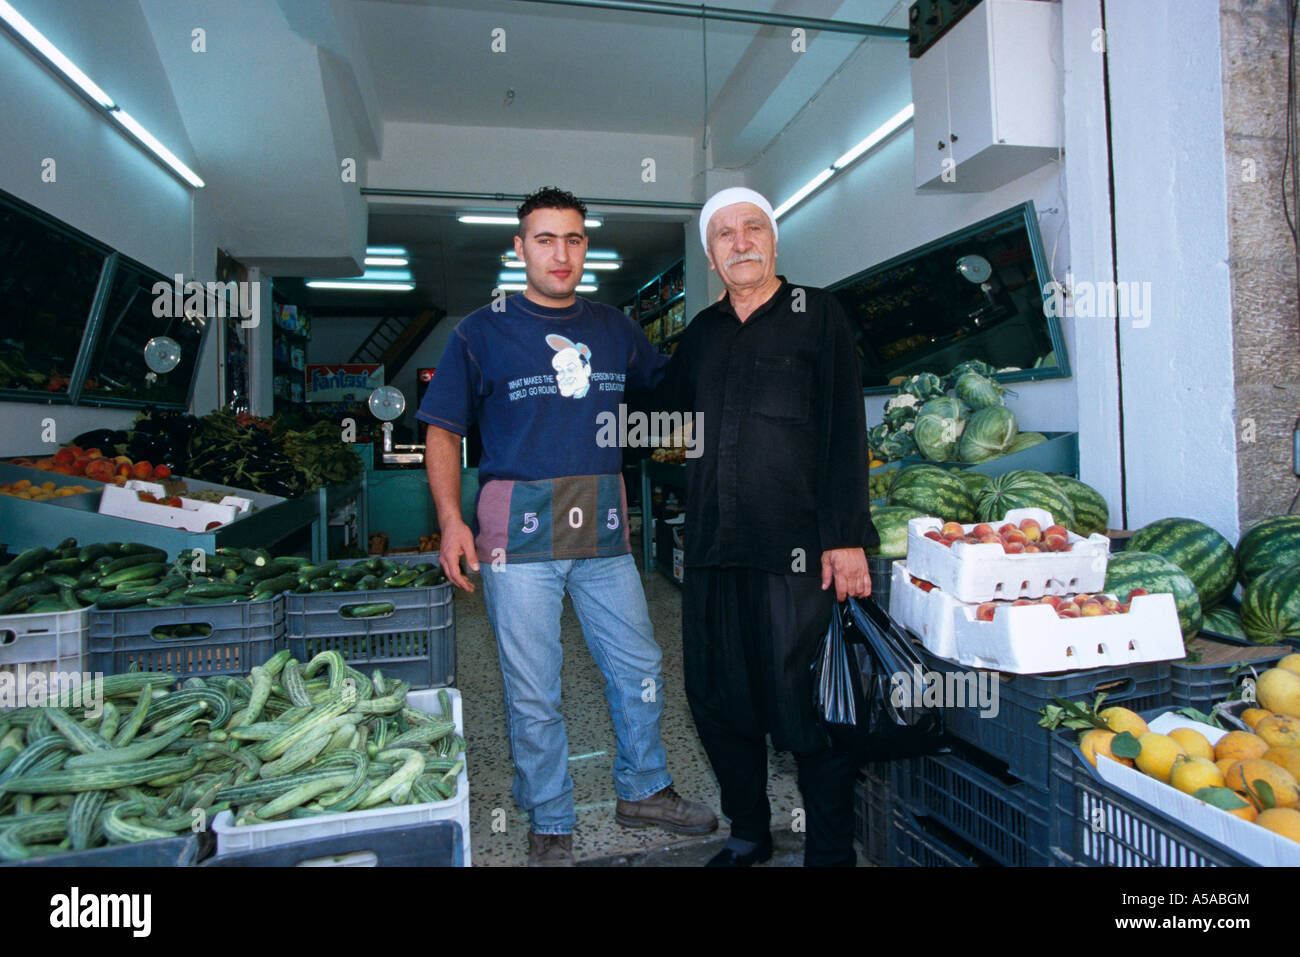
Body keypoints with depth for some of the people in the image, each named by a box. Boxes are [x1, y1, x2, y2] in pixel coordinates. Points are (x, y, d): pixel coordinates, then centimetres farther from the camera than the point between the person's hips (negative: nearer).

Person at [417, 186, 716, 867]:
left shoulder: (614, 329, 13)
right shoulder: (482, 331, 2)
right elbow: (443, 431, 1)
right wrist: (451, 519, -11)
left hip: (604, 528, 4)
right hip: (519, 528, -3)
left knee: (638, 667, 12)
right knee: (532, 690, 5)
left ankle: (642, 790, 35)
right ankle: (550, 825, 25)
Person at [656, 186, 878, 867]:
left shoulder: (816, 314, 3)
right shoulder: (702, 333, 16)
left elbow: (845, 430, -4)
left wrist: (846, 537, -11)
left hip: (794, 550, -5)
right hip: (712, 550, 5)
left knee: (801, 706, 0)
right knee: (715, 697, 12)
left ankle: (829, 849, 21)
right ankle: (748, 833, 33)